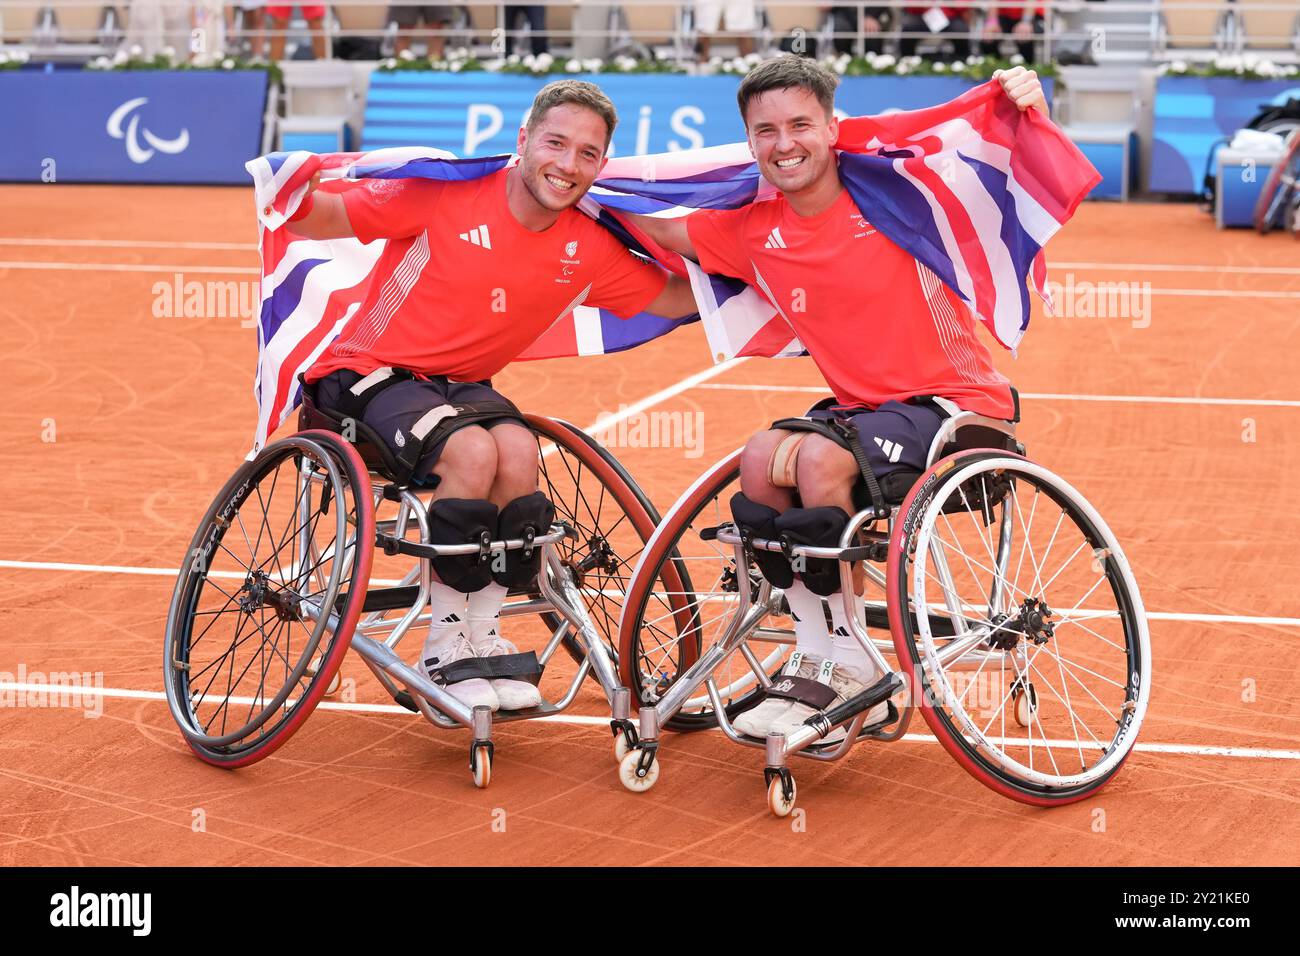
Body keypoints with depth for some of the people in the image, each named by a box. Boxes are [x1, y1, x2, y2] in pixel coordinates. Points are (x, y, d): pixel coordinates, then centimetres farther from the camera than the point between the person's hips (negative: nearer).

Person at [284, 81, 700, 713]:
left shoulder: (590, 250, -3)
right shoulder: (445, 193, -16)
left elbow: (675, 298, 10)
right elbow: (326, 222, -13)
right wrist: (295, 197, -34)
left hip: (462, 384, 5)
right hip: (370, 374, -4)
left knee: (518, 450, -27)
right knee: (473, 452, -31)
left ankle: (482, 636, -9)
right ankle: (444, 647, -14)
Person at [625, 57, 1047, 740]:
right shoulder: (754, 233, 2)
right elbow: (660, 230, 16)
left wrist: (1028, 103, -24)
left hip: (955, 405, -6)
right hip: (862, 405, 6)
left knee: (820, 459, -28)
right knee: (761, 458, -19)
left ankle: (846, 669, -14)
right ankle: (819, 652, -6)